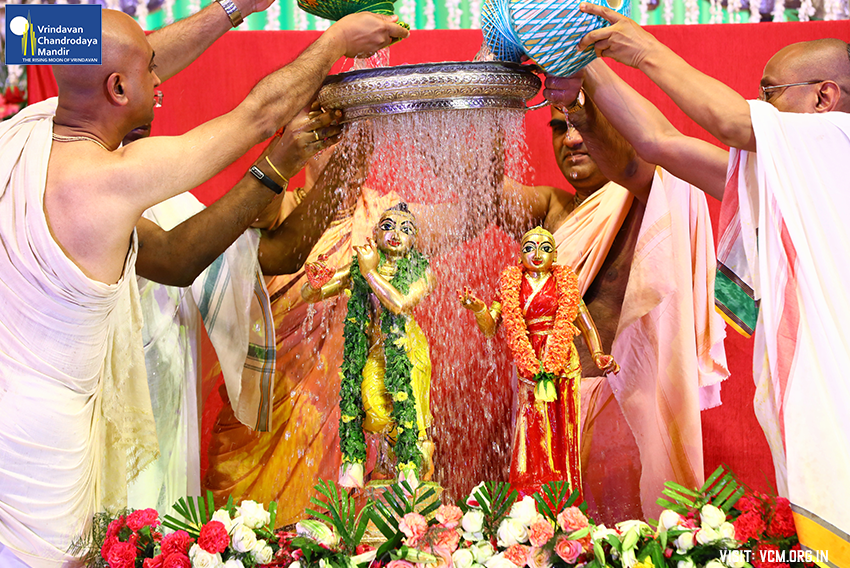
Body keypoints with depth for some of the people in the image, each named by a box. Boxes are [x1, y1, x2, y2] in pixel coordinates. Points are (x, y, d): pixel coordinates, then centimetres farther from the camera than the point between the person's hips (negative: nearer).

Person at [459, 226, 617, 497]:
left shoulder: (564, 284, 7)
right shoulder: (511, 286, 8)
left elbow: (586, 324, 6)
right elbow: (490, 327, 2)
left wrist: (598, 355, -10)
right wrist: (478, 308, -18)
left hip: (563, 363, 0)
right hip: (529, 364, 1)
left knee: (561, 429, 0)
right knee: (531, 430, -1)